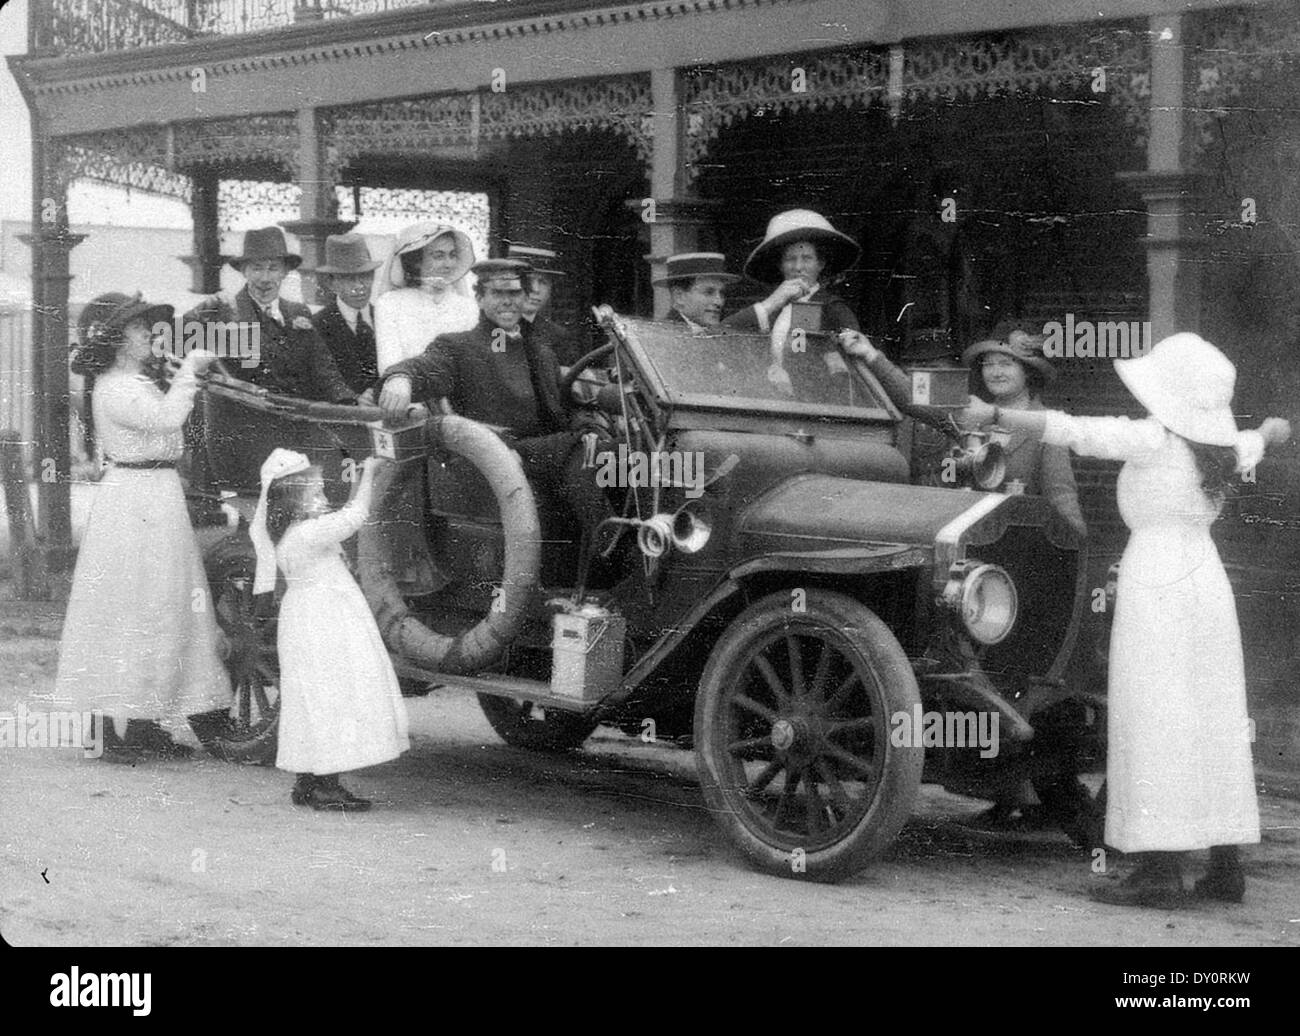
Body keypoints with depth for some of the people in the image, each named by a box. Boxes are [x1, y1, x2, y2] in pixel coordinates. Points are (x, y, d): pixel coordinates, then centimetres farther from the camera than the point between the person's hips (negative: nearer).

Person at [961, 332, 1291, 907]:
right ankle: (1225, 865, 16)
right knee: (1214, 719, 11)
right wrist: (1273, 428, 58)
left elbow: (1070, 430, -14)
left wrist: (994, 414, -6)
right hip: (1205, 574, 8)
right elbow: (1253, 445, 35)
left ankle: (1161, 871, -9)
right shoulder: (1222, 446, 11)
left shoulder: (1151, 439, -11)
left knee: (1155, 719, -7)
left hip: (1156, 577, -8)